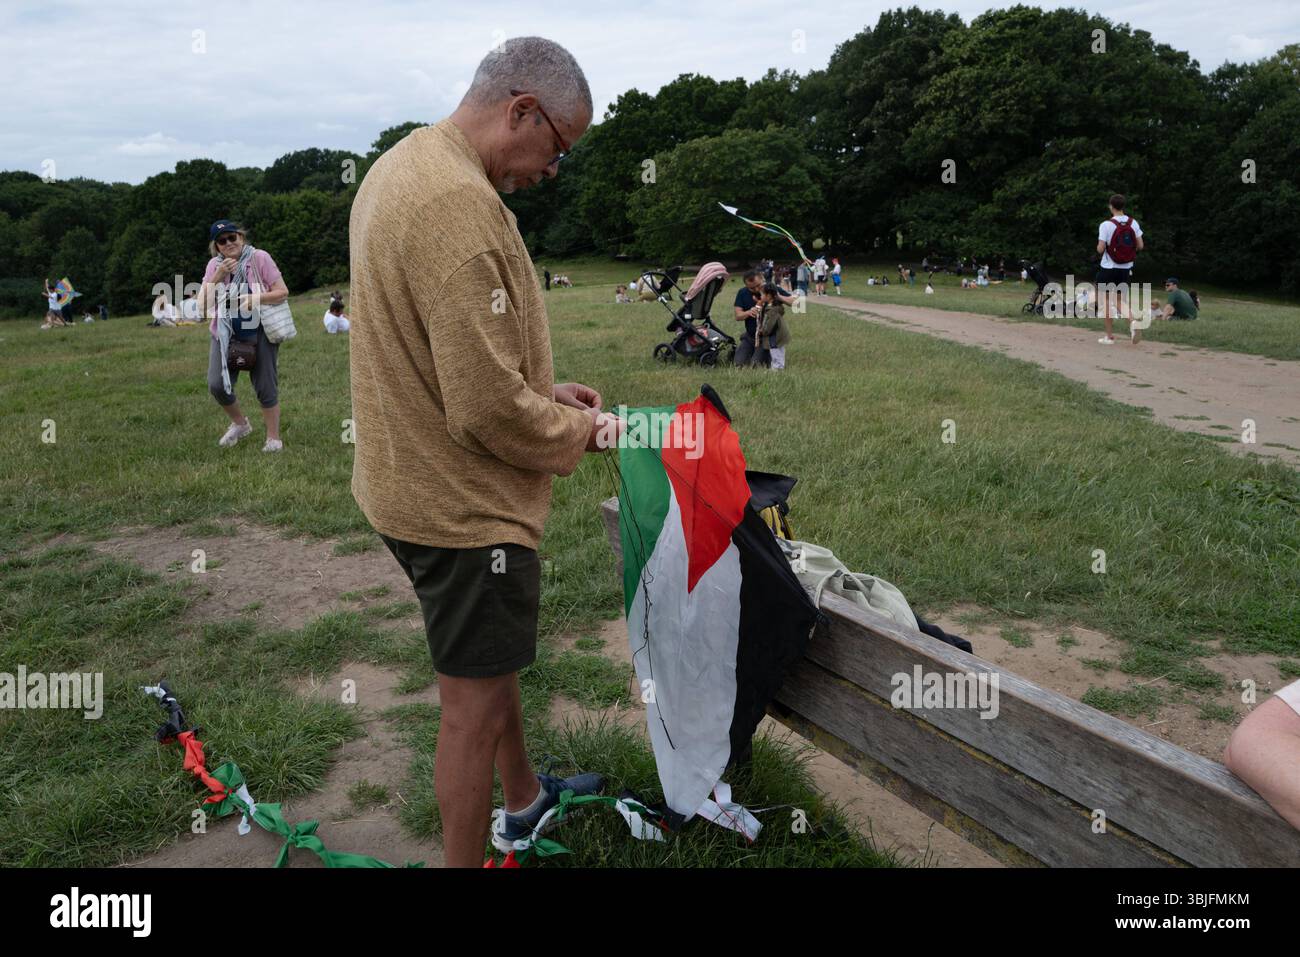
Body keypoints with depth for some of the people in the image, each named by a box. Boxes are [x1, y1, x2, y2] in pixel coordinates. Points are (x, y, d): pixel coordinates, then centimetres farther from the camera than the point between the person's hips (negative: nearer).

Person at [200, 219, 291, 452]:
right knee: (217, 385, -7)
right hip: (225, 336, 3)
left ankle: (273, 438, 15)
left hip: (259, 334, -3)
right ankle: (240, 424, 19)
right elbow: (203, 303, -3)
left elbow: (282, 293, -9)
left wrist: (254, 298, -23)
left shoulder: (260, 258, -6)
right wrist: (218, 276, -15)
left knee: (266, 388, 0)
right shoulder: (214, 265, 4)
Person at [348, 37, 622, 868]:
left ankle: (524, 800, 48)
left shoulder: (401, 168, 8)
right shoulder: (459, 205, -26)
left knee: (496, 662, 26)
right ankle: (467, 857, 26)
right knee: (476, 700, 6)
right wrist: (580, 432, -9)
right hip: (464, 502, -11)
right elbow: (490, 409, -28)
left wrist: (544, 392, 9)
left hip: (418, 480, 11)